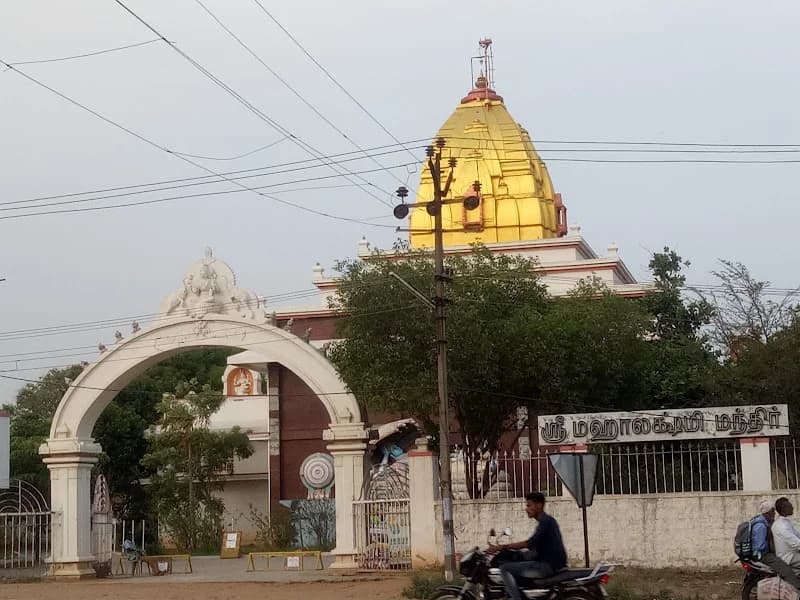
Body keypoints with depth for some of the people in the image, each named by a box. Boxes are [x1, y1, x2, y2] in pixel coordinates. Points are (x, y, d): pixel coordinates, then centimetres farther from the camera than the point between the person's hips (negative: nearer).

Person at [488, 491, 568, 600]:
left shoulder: (546, 521, -12)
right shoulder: (547, 520, 19)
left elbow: (530, 543, -23)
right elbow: (534, 546, 25)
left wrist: (502, 547, -23)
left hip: (548, 566, -11)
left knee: (505, 569, -15)